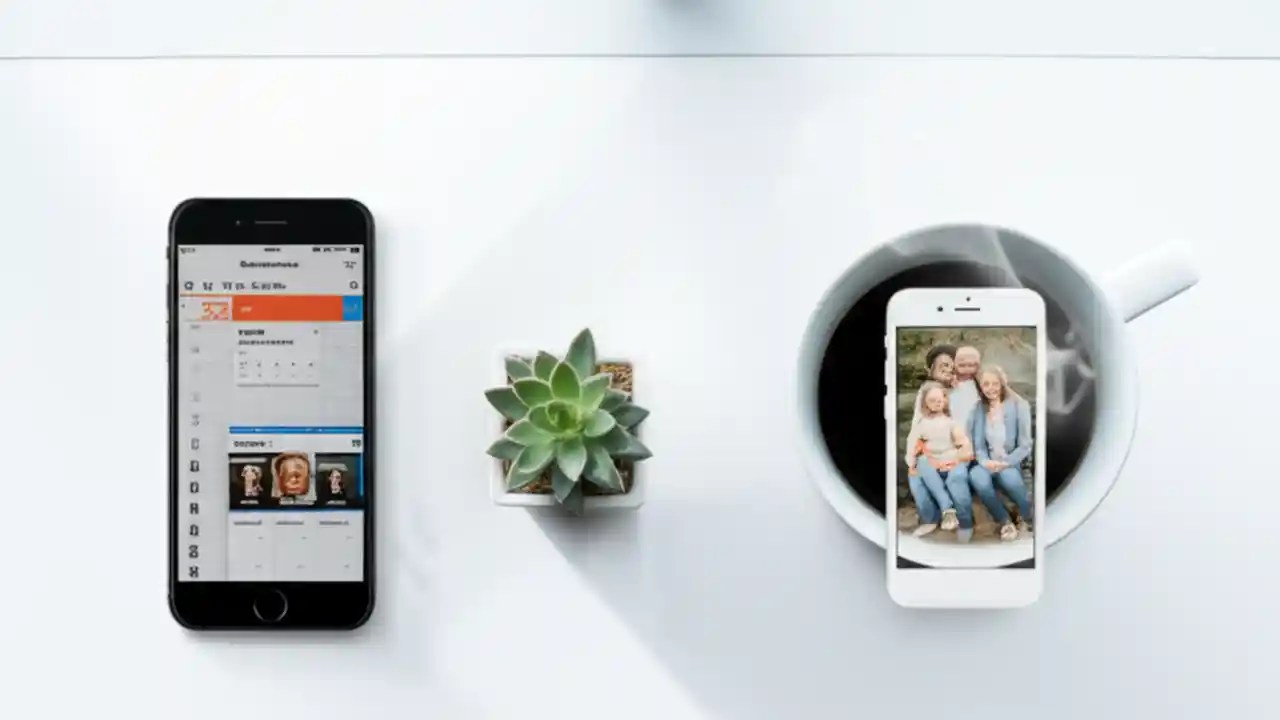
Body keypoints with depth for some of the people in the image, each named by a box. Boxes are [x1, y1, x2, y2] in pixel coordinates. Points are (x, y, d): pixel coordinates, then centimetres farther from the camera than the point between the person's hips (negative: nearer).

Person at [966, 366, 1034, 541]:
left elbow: (1025, 445, -4)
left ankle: (1029, 518, -6)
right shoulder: (978, 409, 8)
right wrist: (985, 461, -16)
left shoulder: (1019, 406, -2)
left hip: (1011, 463, -2)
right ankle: (1005, 522, -13)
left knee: (1009, 477, -38)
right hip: (988, 463, 2)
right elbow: (978, 443, 5)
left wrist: (1005, 463, -18)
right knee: (978, 477, -35)